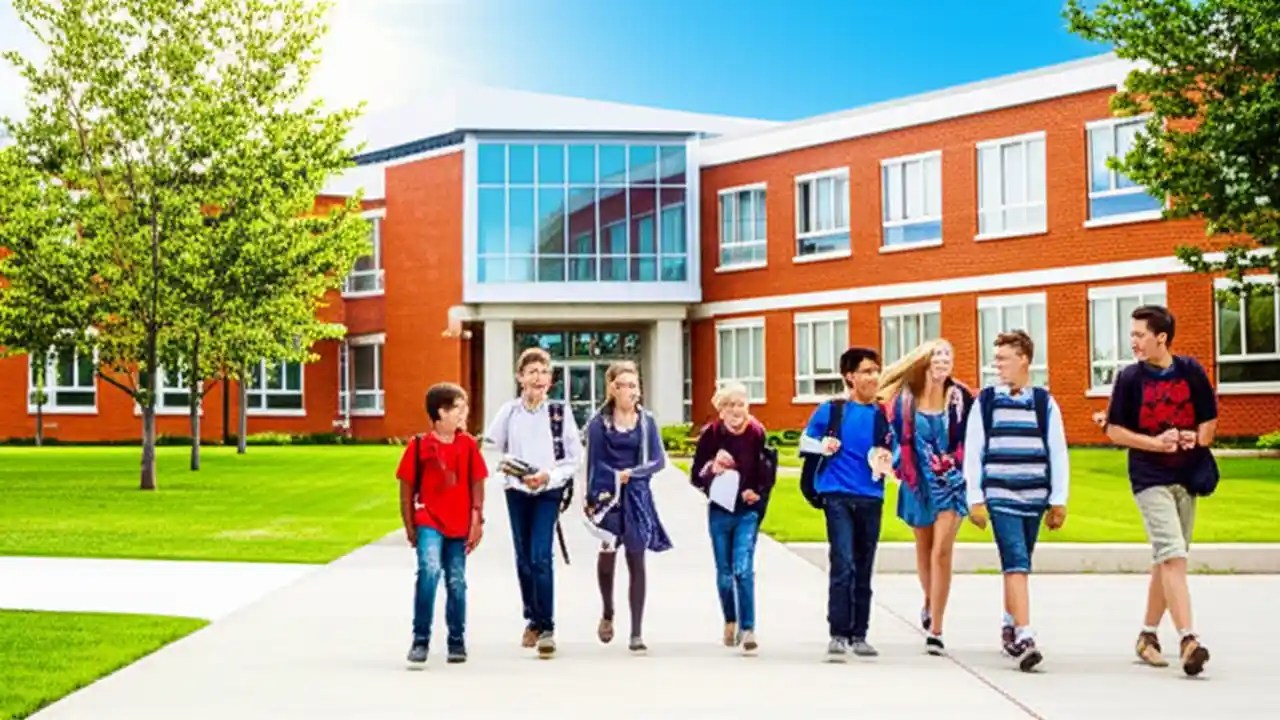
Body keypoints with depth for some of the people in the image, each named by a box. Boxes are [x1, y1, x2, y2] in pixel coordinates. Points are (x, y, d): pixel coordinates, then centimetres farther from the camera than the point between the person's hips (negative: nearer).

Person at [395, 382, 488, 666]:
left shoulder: (468, 444, 2)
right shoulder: (419, 445, -5)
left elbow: (477, 485, 6)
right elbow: (406, 488, 1)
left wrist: (477, 521, 1)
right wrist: (409, 527, 1)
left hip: (459, 526, 3)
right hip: (429, 522, -3)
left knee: (456, 583, 9)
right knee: (429, 571, -22)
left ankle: (457, 642, 24)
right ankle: (420, 639, -11)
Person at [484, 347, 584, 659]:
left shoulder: (560, 412, -4)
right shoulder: (508, 411, 0)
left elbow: (575, 457, -2)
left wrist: (548, 475, -15)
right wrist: (507, 467, -13)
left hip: (549, 492, -3)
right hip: (516, 492, 3)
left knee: (541, 557, -13)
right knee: (523, 559, 11)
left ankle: (547, 627, -7)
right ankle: (532, 619, 27)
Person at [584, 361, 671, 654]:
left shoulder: (647, 421, 4)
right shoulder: (599, 423, -1)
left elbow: (659, 461, 2)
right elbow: (593, 464, 0)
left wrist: (633, 473, -14)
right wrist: (591, 500, -5)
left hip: (637, 497, 1)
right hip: (608, 497, -1)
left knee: (636, 561, 3)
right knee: (607, 555, 0)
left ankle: (637, 633, 8)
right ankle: (607, 613, 30)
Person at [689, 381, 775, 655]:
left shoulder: (758, 434, -8)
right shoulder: (711, 434, -4)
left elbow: (768, 474, 1)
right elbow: (695, 476, -1)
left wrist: (757, 493, -15)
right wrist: (712, 468, -20)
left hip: (747, 511, -2)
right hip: (719, 511, 2)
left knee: (743, 569, -13)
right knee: (724, 572, 12)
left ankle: (748, 628, -8)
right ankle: (730, 622, 31)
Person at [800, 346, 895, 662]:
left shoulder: (882, 415, 7)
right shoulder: (831, 409, 1)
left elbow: (892, 454, 14)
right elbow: (806, 443, 8)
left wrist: (886, 461, -8)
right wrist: (823, 446, -12)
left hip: (871, 499, 3)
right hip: (838, 496, -3)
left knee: (863, 570, 10)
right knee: (843, 565, -12)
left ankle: (859, 635, 19)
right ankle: (838, 634, -8)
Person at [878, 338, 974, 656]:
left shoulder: (960, 397, -6)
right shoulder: (904, 398, -4)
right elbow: (895, 435, 3)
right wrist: (897, 463, -10)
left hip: (951, 483, -2)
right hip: (918, 483, 2)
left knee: (941, 552, -12)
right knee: (924, 550, 18)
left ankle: (935, 629, -6)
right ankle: (930, 601, 47)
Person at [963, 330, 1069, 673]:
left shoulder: (1045, 402, 5)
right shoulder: (985, 402, 2)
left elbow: (1058, 453, 6)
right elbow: (972, 453, 2)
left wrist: (1058, 500, 3)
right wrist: (975, 499, -3)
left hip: (1034, 498, 2)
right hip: (1000, 497, -2)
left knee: (1018, 565, 13)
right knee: (1016, 564, -13)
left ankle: (1010, 626, 32)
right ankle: (1024, 638, -18)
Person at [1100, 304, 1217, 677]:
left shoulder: (1191, 371, 3)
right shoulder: (1130, 377, -2)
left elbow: (1209, 419, 12)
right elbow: (1114, 430, -1)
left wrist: (1199, 438, -10)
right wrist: (1156, 443, -15)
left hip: (1187, 476, 4)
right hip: (1150, 478, -3)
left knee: (1168, 560, 10)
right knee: (1172, 554, -16)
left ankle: (1148, 635, 23)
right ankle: (1188, 640, -20)